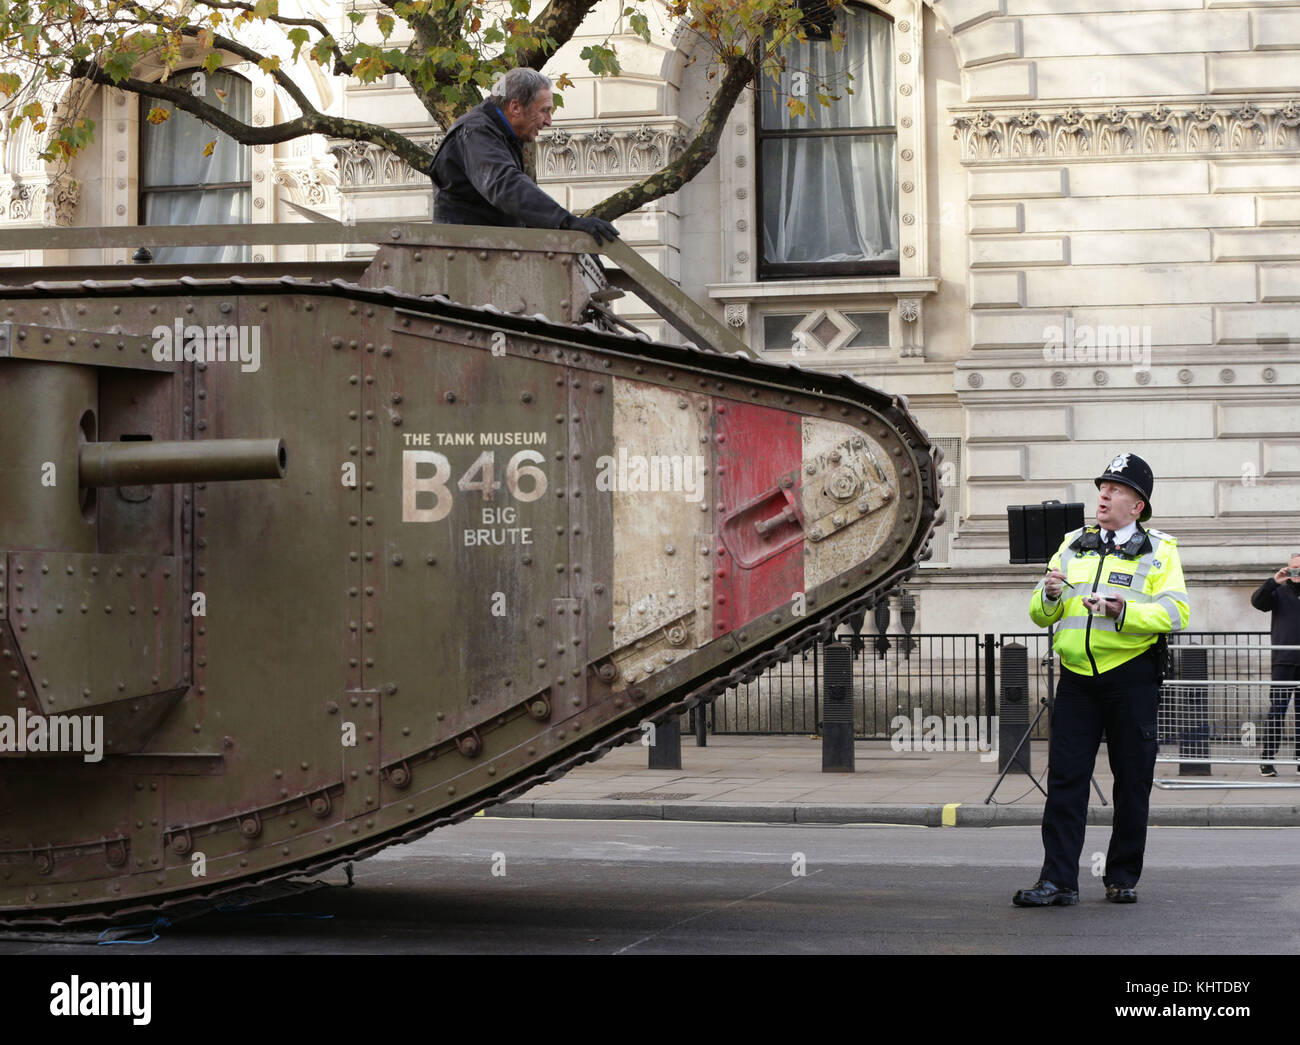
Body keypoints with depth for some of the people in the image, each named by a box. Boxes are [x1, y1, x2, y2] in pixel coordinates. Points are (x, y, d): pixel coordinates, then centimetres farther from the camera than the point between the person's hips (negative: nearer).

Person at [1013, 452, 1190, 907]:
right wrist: (1049, 596, -9)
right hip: (1077, 678, 3)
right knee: (1065, 779, -2)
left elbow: (1175, 611, -11)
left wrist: (1124, 611, -24)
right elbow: (1041, 614, 14)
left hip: (1131, 679, -3)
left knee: (1132, 781, 4)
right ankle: (1058, 880, -2)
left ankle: (1122, 878, 15)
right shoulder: (1073, 546, 14)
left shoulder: (1159, 551, 3)